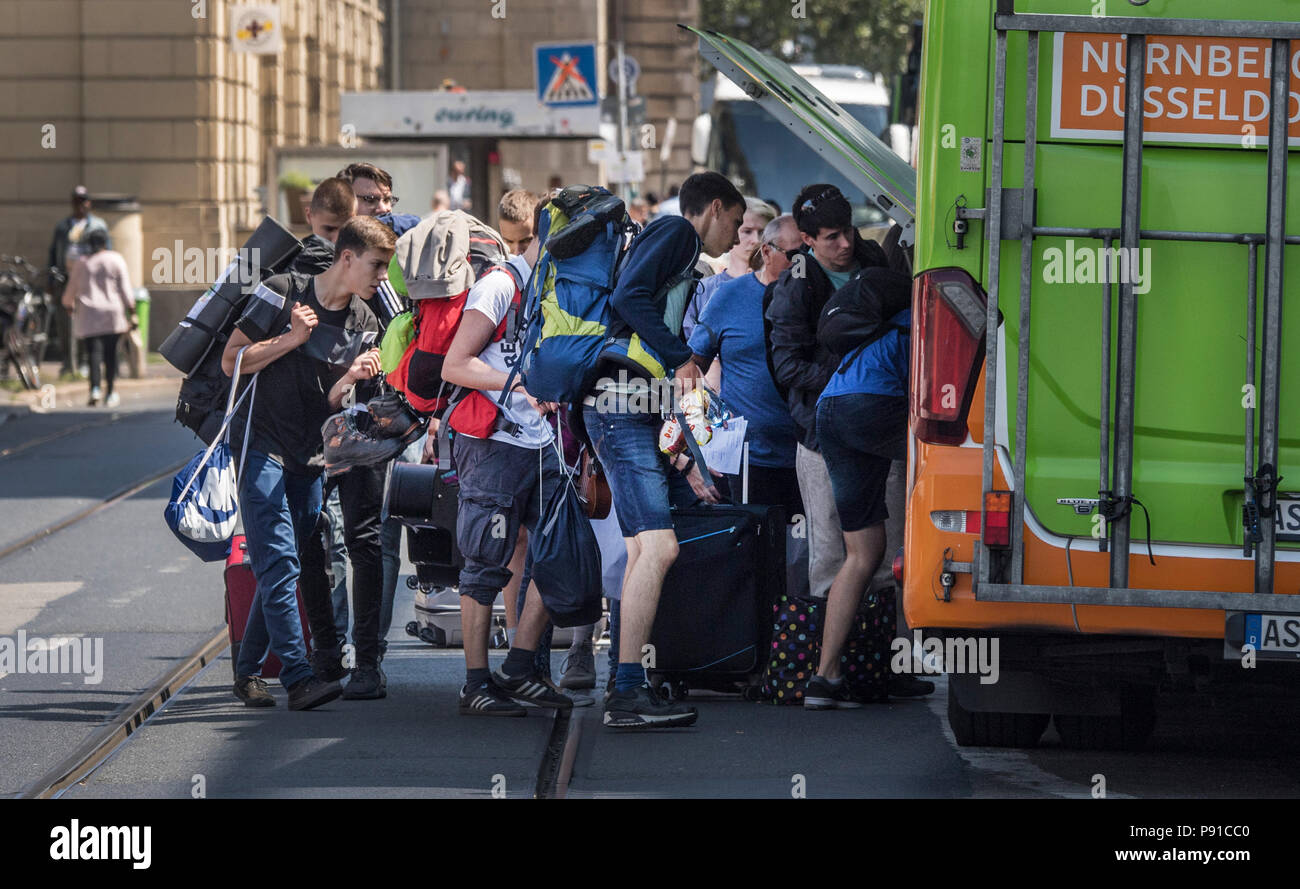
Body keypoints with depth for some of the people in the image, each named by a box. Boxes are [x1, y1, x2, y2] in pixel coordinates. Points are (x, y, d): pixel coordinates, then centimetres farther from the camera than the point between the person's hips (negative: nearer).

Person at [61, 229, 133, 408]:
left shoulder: (80, 264, 7)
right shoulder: (116, 260, 3)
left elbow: (70, 293, 14)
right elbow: (125, 289, -1)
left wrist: (69, 306, 35)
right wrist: (132, 313, 2)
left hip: (88, 314, 0)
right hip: (112, 314, 0)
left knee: (94, 352, -5)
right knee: (110, 353, 8)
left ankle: (95, 389, -25)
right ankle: (109, 394, 10)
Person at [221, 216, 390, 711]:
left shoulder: (362, 323, 8)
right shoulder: (282, 293, -8)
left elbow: (332, 402, 7)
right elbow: (231, 361, -7)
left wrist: (350, 380, -15)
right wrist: (290, 340, -18)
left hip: (309, 455, 6)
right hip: (261, 446, -6)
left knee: (280, 567, 7)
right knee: (278, 563, -14)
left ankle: (248, 671, 19)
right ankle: (298, 676, -22)